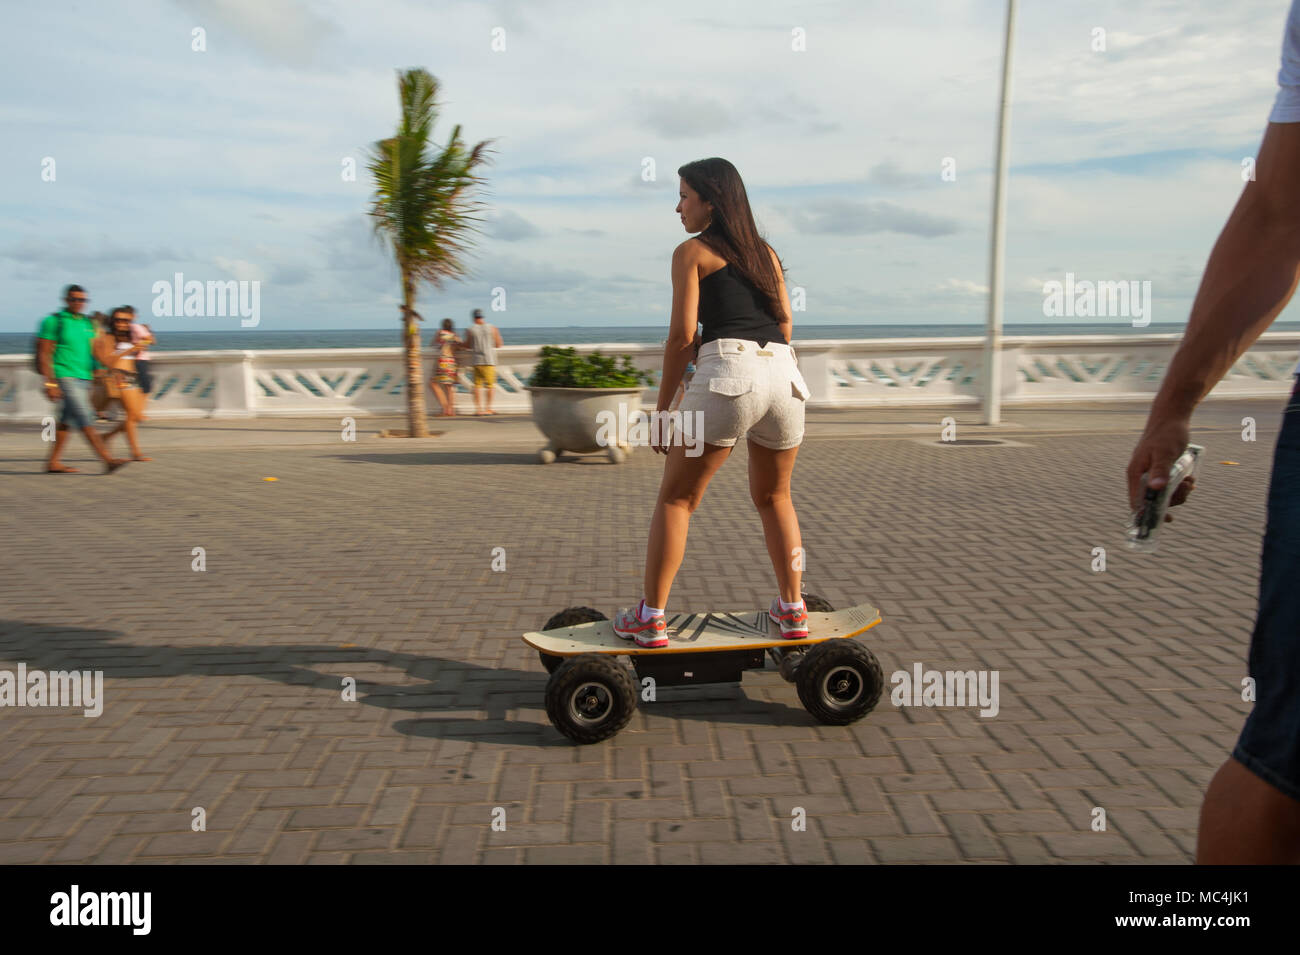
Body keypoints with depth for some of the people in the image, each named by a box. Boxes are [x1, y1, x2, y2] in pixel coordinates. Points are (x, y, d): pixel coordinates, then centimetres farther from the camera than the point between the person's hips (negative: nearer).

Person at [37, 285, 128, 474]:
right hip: (65, 377, -7)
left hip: (83, 378, 7)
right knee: (85, 419, -13)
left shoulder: (88, 323, 13)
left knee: (66, 420, 11)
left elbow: (94, 353, 17)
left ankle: (54, 462, 19)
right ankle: (107, 460, -19)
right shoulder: (53, 321, -5)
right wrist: (50, 383, -14)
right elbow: (43, 354, -8)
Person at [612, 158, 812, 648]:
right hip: (784, 374, 6)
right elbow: (785, 323, 19)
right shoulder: (766, 252, 24)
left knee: (675, 499, 6)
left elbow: (682, 335, 0)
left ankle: (650, 617, 5)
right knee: (774, 498, 23)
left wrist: (662, 409, 5)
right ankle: (793, 609, 21)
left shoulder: (692, 251, 8)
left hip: (727, 371, -5)